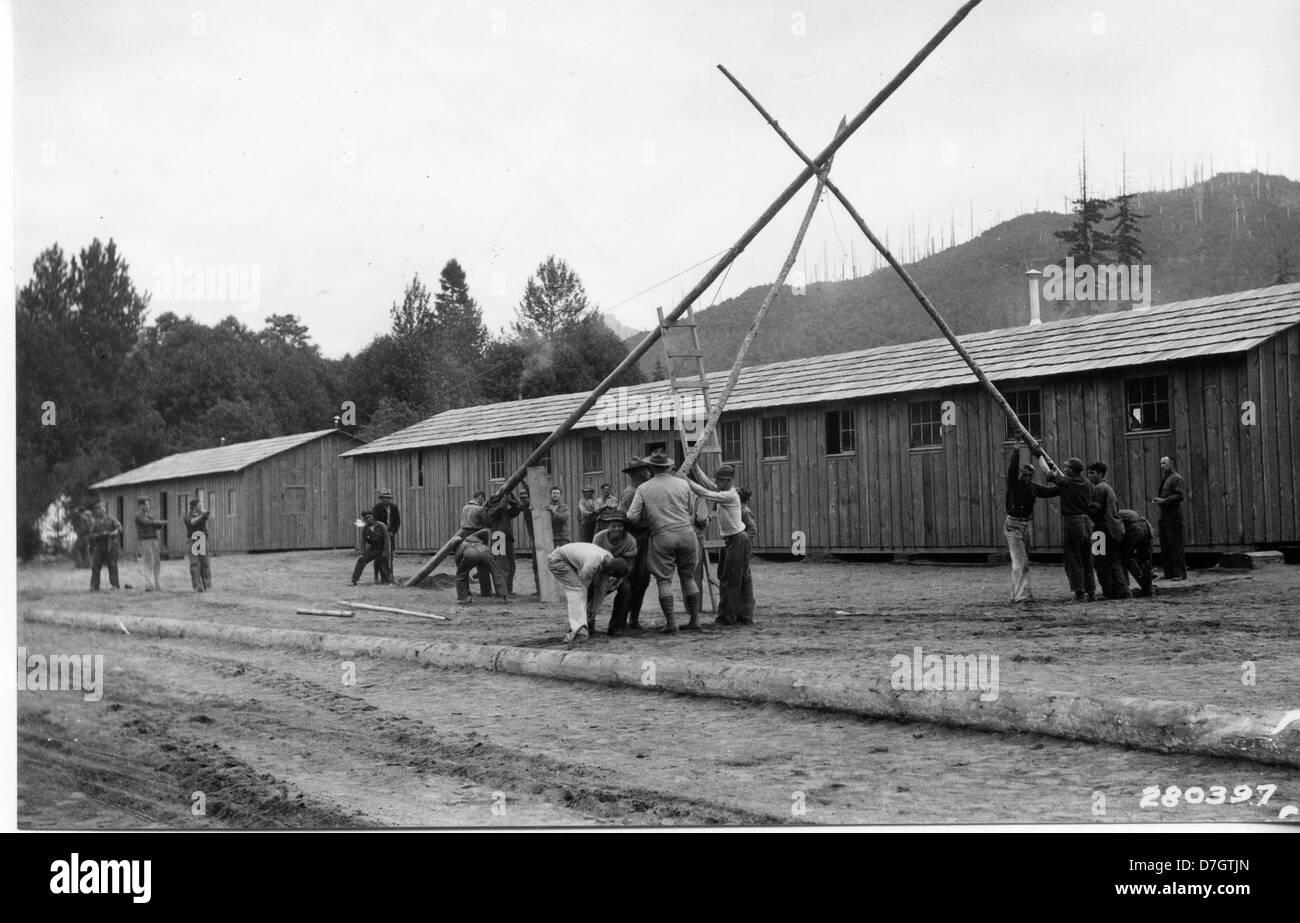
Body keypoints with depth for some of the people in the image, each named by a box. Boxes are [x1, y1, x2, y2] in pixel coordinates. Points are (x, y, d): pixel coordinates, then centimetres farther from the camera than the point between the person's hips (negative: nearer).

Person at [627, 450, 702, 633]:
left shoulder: (644, 489, 2)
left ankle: (670, 621, -5)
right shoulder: (683, 484, 6)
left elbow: (632, 517, -1)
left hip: (662, 536, -2)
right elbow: (691, 510, 14)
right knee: (688, 576, 14)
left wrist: (647, 517, 19)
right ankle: (695, 619, 13)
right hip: (686, 533, 2)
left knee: (664, 579, 4)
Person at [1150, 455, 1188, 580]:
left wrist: (1163, 500, -18)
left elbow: (1180, 496, -16)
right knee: (1165, 546, 9)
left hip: (1173, 516, -9)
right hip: (1164, 515, 9)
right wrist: (1157, 500, 7)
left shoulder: (1177, 478, -8)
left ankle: (1180, 573, -5)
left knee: (1176, 545, -8)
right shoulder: (1165, 478, 19)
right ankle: (1169, 573, 13)